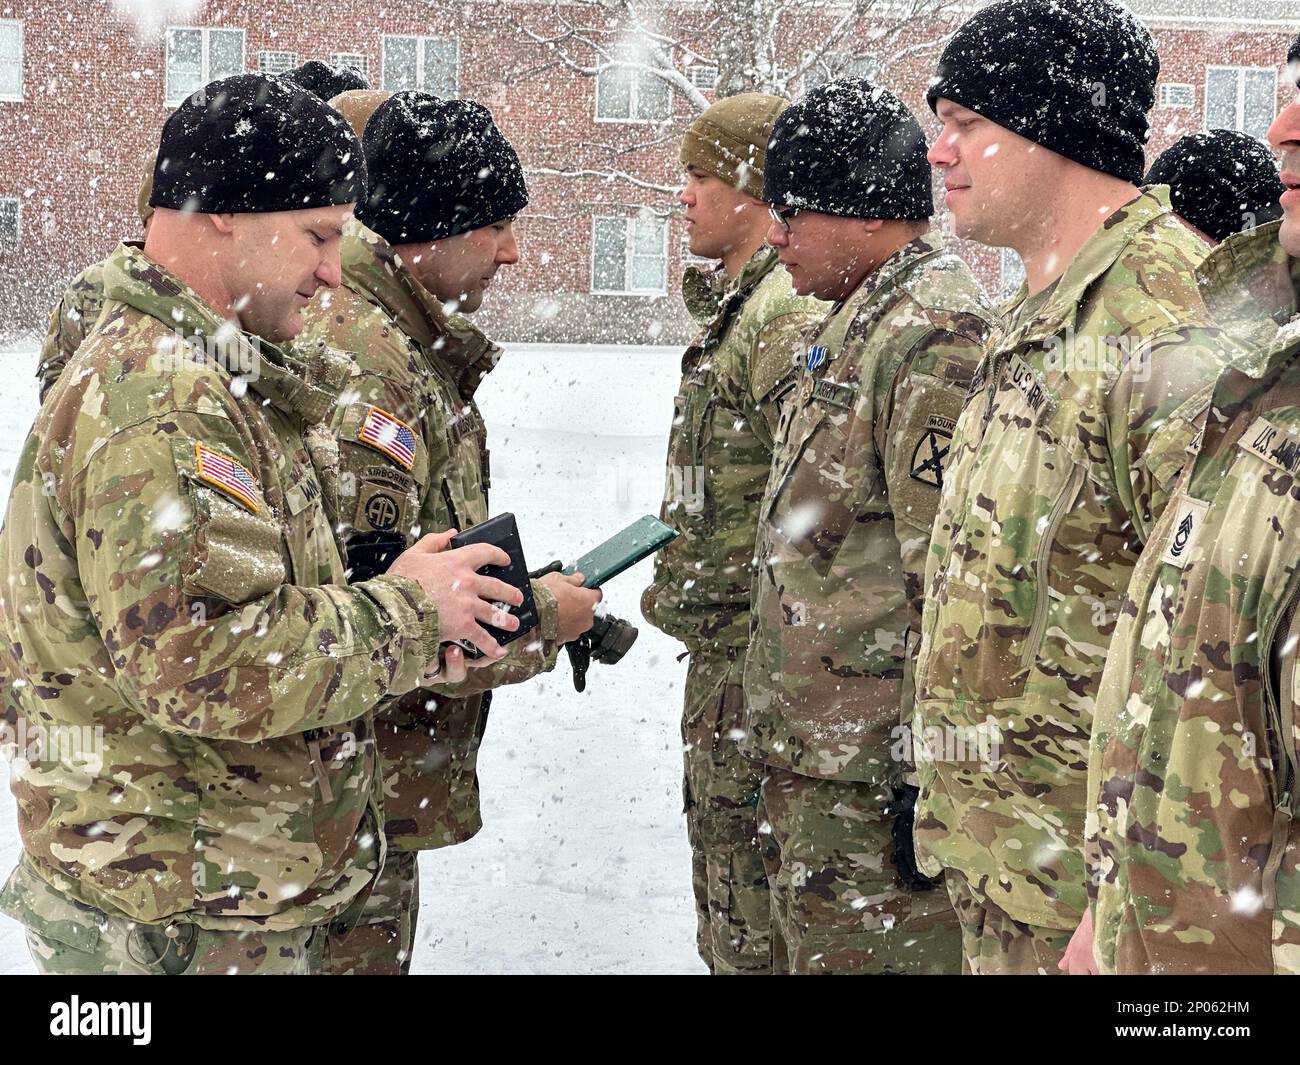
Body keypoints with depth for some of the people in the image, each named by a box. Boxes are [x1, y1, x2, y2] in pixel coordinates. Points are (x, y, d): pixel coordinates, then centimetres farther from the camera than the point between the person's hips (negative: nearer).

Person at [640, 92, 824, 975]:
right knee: (724, 896, 20)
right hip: (720, 648, 11)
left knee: (754, 920, -1)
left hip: (760, 659, -11)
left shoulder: (791, 316, -17)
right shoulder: (736, 308, 16)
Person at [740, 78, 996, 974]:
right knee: (811, 943, 19)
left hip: (873, 776, -10)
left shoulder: (937, 336, -18)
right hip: (812, 760, 10)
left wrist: (928, 776, -20)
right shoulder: (857, 322, 16)